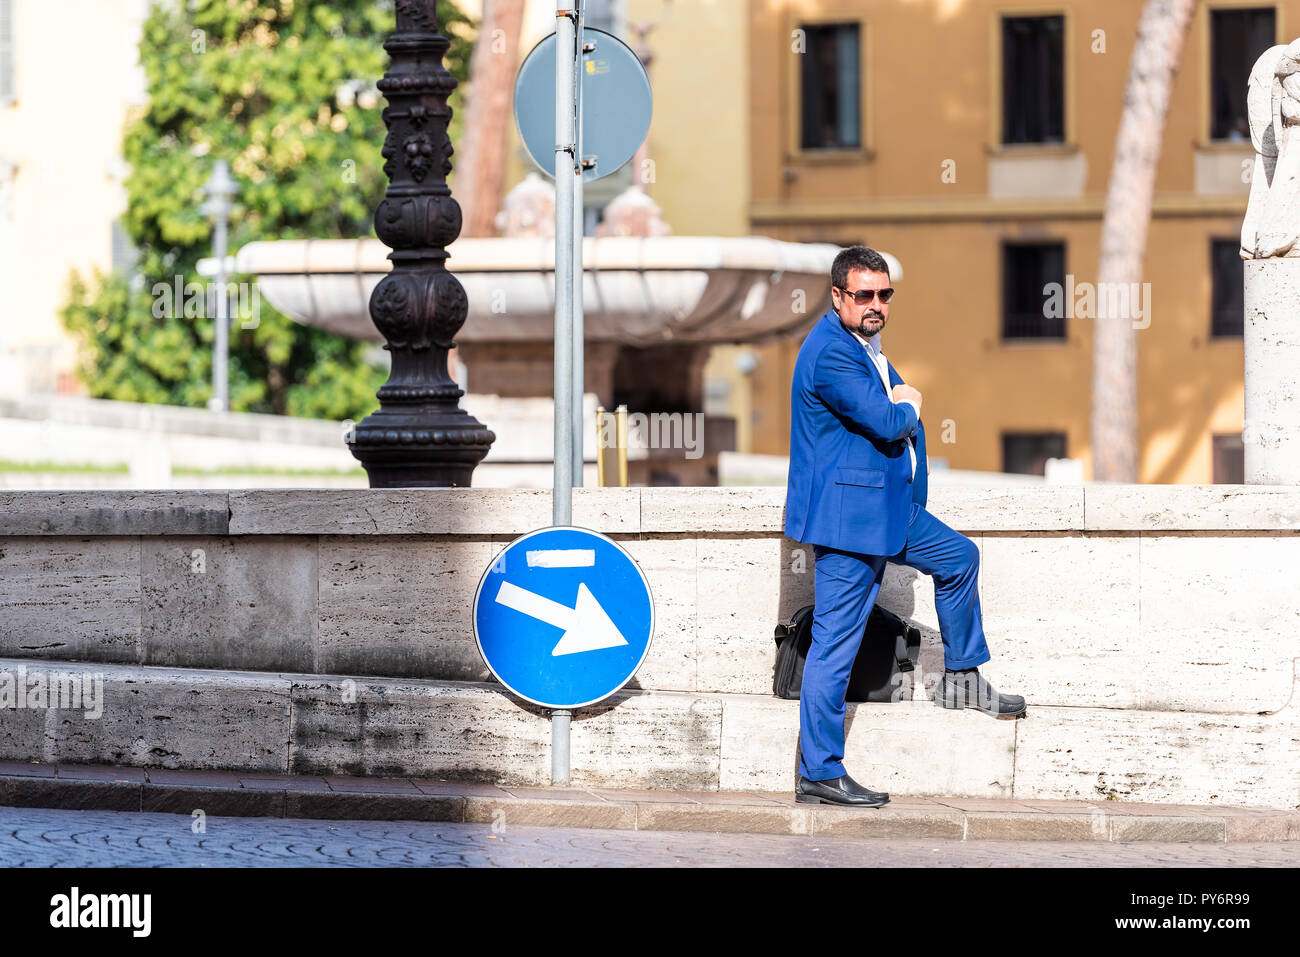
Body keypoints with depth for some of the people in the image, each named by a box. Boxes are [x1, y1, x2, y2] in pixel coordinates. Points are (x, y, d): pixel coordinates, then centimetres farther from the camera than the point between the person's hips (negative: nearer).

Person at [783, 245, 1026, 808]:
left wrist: (898, 407, -3)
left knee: (959, 558, 23)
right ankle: (819, 774, -5)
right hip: (848, 514, -10)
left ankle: (962, 677, 37)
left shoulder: (866, 344, 13)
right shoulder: (831, 352, -20)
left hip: (889, 508, 10)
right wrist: (907, 407, -2)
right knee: (836, 642, -7)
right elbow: (885, 422, -25)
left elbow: (903, 413, 20)